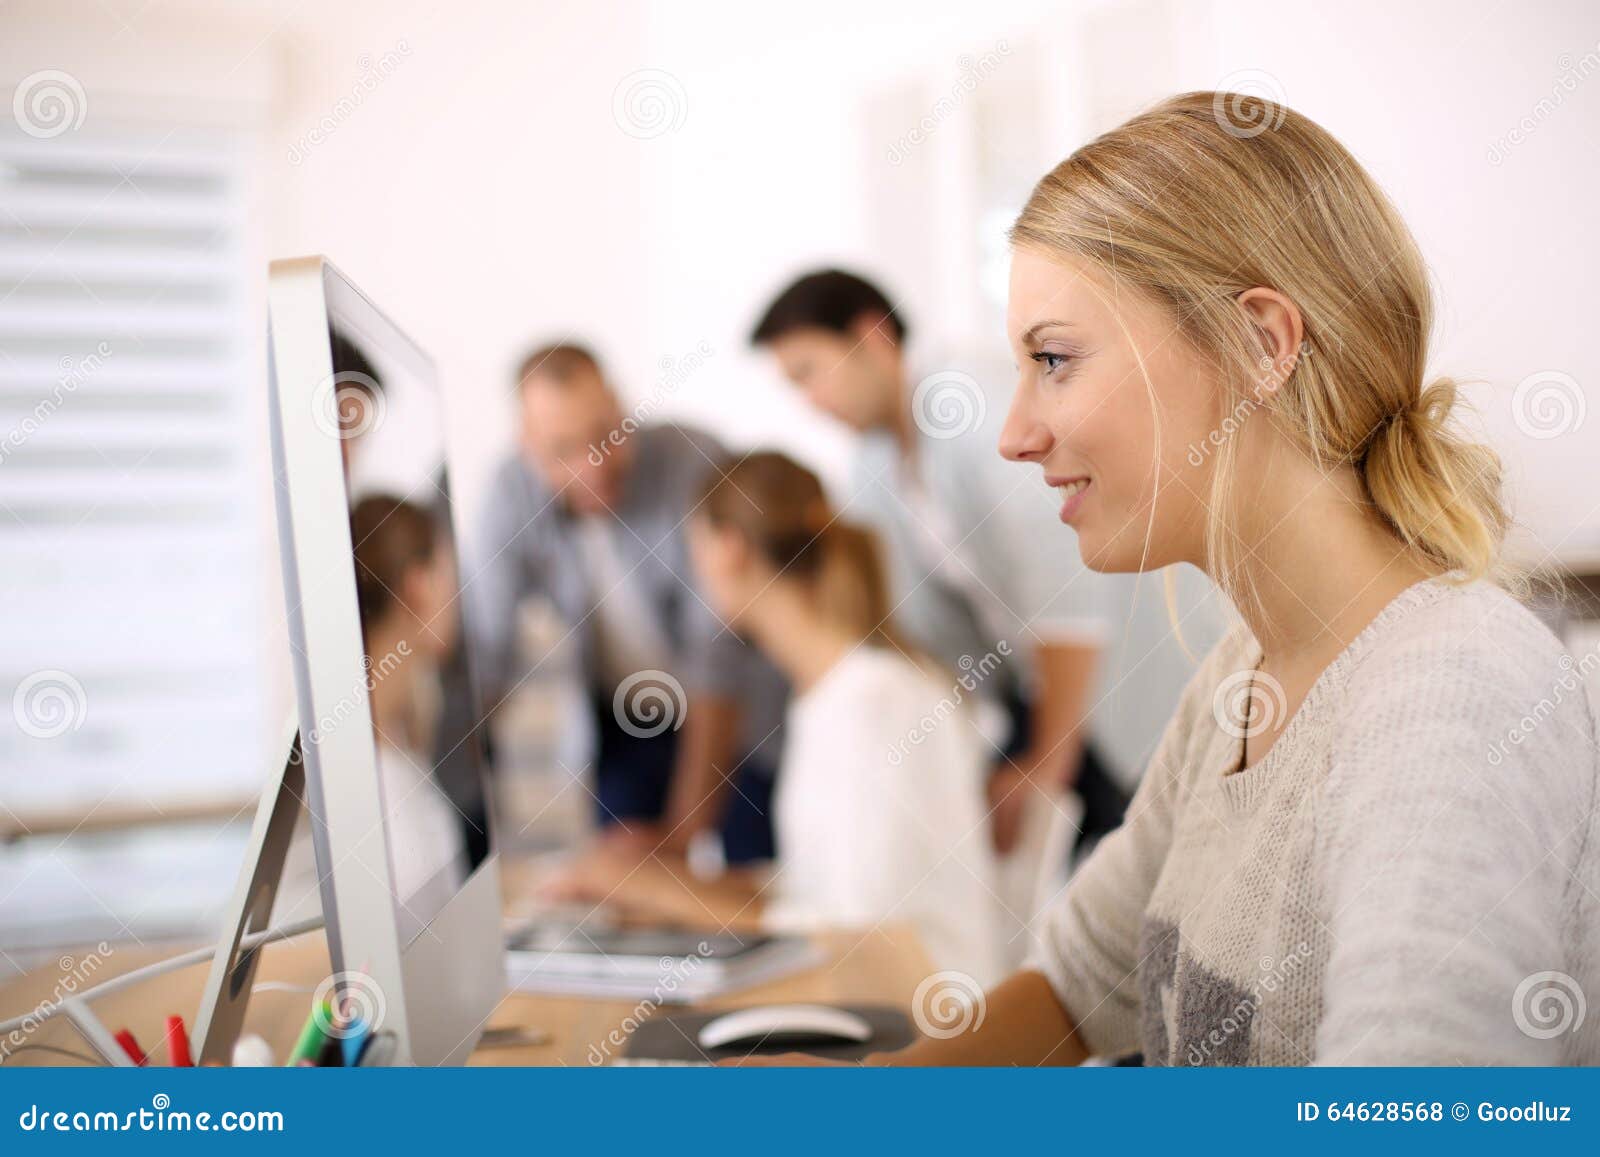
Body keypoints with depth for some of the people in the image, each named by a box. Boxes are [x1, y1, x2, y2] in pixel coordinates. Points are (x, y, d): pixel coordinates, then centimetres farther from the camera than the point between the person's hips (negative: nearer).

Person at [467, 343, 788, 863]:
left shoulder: (693, 465, -28)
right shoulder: (512, 494, -16)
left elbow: (719, 652, -30)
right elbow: (487, 649, -13)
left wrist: (682, 829, -31)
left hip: (741, 719, -3)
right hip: (627, 722, 3)